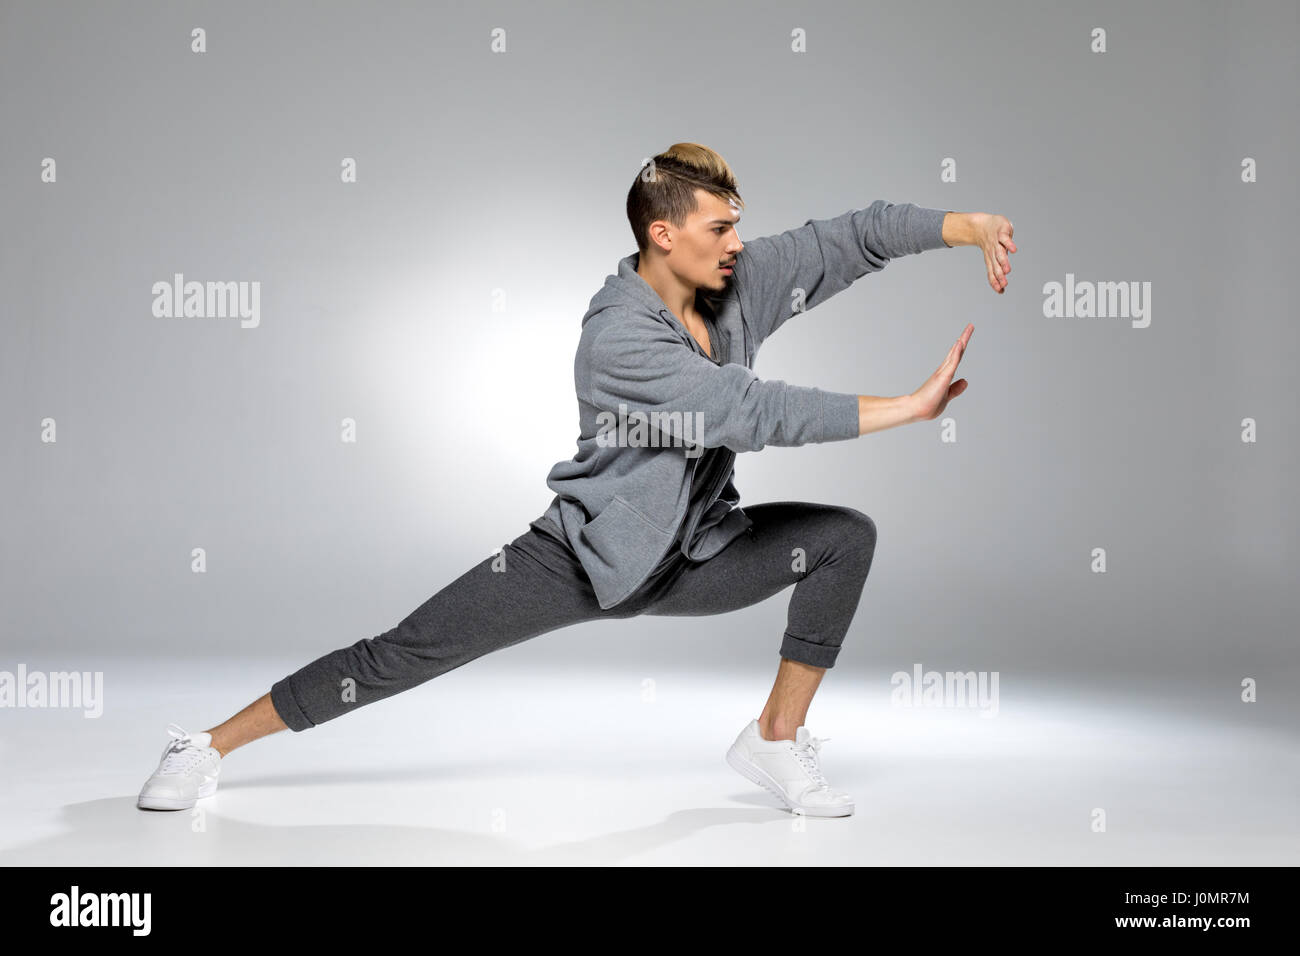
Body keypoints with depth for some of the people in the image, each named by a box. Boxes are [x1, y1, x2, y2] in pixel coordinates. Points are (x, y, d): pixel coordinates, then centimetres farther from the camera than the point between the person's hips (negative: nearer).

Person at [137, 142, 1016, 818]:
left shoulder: (743, 284, -7)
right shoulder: (618, 337, -28)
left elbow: (858, 235, -6)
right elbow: (752, 412, -33)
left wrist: (966, 226, -23)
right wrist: (910, 408, -31)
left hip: (696, 556, 6)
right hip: (587, 554, -6)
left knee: (847, 536, -11)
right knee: (405, 655, -8)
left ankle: (777, 740, 1)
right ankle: (210, 748, 8)